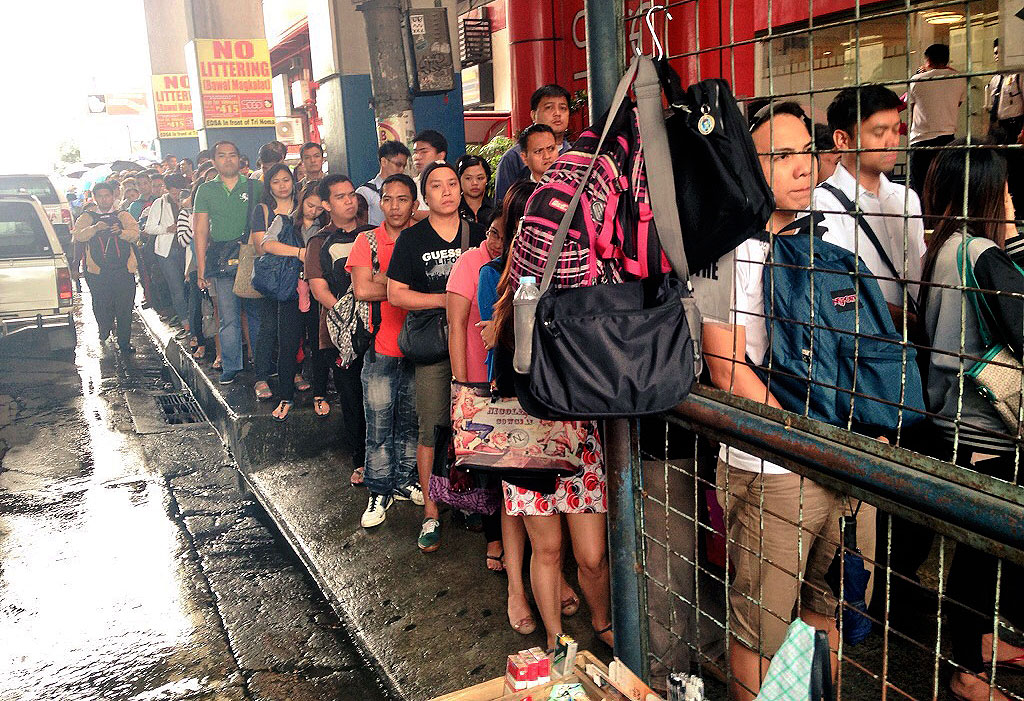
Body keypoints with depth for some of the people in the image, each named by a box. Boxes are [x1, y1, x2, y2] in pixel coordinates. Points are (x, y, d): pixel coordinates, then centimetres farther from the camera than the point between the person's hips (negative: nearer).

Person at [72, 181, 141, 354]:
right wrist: (95, 228, -19)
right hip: (98, 271, 0)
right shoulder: (87, 217, 12)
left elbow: (135, 234, -1)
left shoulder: (123, 216, 13)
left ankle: (124, 343, 7)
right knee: (101, 307, 4)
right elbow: (77, 235, -3)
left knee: (124, 307, -4)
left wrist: (121, 231, -20)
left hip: (123, 269, 0)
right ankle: (104, 330, 36)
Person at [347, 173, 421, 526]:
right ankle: (380, 491, 15)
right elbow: (363, 290, -14)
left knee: (412, 421, 13)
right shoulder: (367, 241, -1)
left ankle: (406, 481, 29)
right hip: (381, 348, -2)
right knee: (379, 425, 2)